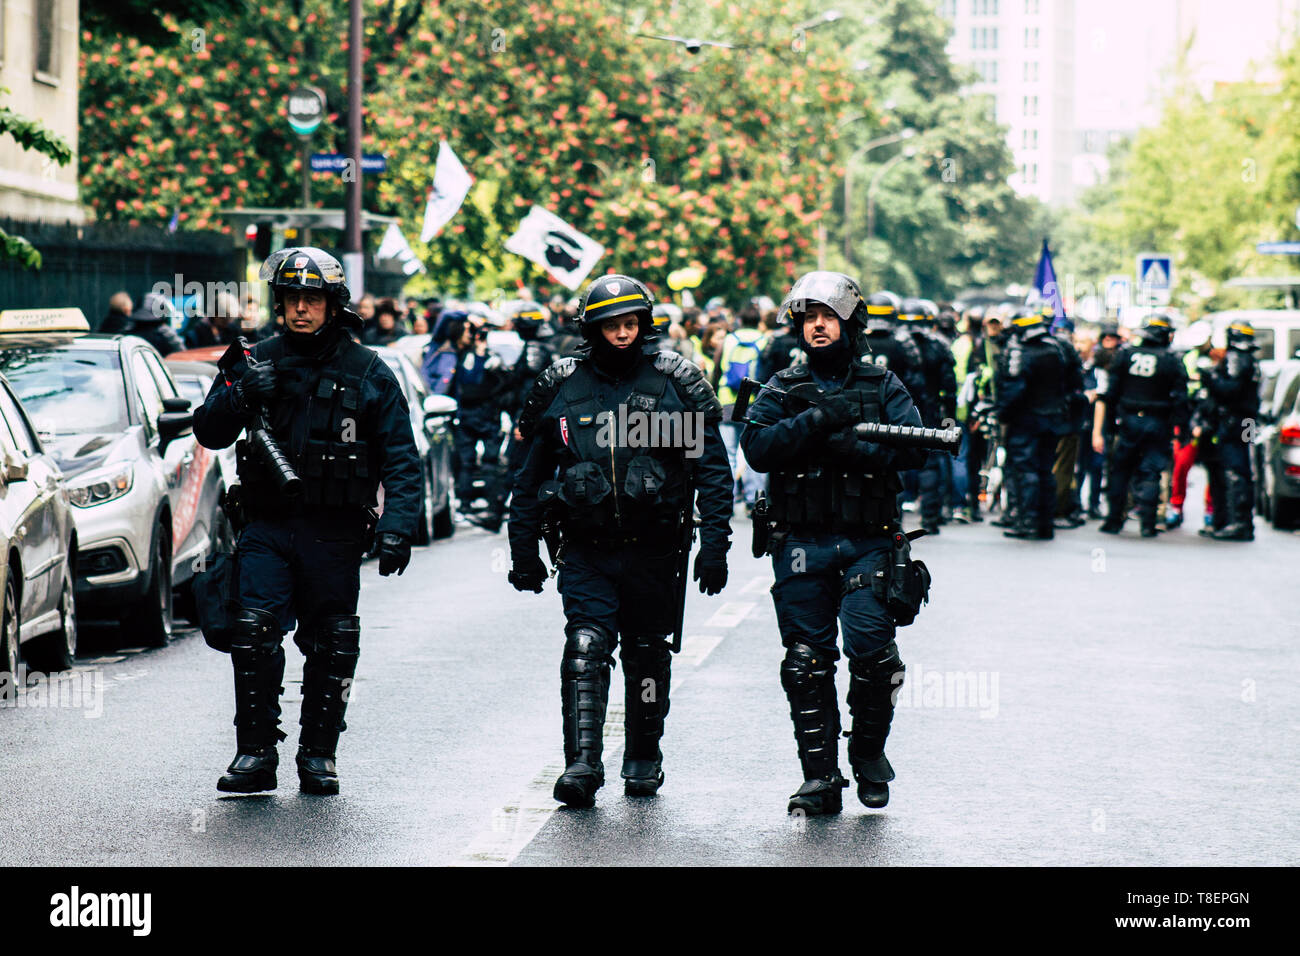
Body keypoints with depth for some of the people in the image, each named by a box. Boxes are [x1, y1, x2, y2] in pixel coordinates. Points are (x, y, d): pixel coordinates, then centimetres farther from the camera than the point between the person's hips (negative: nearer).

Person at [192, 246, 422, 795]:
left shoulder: (368, 374, 4)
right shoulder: (258, 362, 8)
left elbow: (401, 461, 4)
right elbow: (208, 434, 7)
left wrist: (397, 526, -9)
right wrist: (239, 394, -12)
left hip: (333, 535, 0)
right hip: (267, 528, 0)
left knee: (331, 646, 4)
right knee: (254, 635, -12)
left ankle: (318, 755, 16)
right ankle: (255, 753, -6)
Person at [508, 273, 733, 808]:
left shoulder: (675, 382, -1)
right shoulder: (561, 388, 3)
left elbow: (712, 468, -1)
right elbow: (530, 476, 11)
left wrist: (714, 544, -8)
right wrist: (524, 552, 9)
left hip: (652, 548, 0)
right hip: (586, 548, 0)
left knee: (647, 654, 11)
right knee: (585, 648, -15)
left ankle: (643, 761, 26)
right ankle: (582, 764, -17)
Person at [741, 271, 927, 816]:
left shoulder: (882, 386, 8)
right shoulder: (783, 390, 10)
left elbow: (914, 449, -6)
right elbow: (757, 447, -7)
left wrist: (849, 445, -16)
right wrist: (818, 419, -17)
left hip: (868, 544, -1)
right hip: (802, 545, 2)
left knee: (871, 648, -14)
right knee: (807, 663, 1)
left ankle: (870, 752, 10)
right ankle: (820, 780, 8)